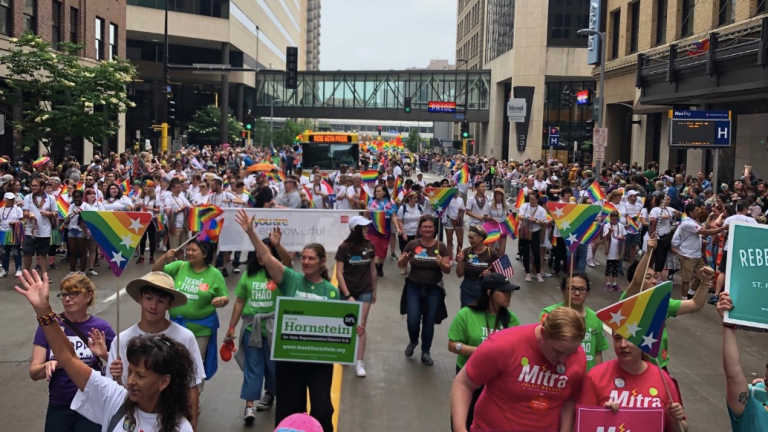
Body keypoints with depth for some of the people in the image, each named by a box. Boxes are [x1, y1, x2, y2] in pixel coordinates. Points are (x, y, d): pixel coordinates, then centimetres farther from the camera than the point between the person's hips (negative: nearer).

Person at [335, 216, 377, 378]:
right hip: (347, 291, -1)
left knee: (360, 327, -5)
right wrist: (348, 296, -18)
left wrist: (374, 291, 14)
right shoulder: (344, 248, -10)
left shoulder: (369, 246, 0)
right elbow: (339, 273, -12)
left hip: (364, 292, 1)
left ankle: (359, 363, -5)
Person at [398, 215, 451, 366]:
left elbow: (448, 269, -1)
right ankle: (413, 342, 29)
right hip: (414, 287, 0)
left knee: (429, 321, 5)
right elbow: (400, 265, 4)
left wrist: (442, 264, -22)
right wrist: (404, 259, -18)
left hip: (434, 289, 0)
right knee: (413, 320, -5)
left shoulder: (441, 247, -1)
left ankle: (425, 352, 24)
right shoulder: (412, 245, -1)